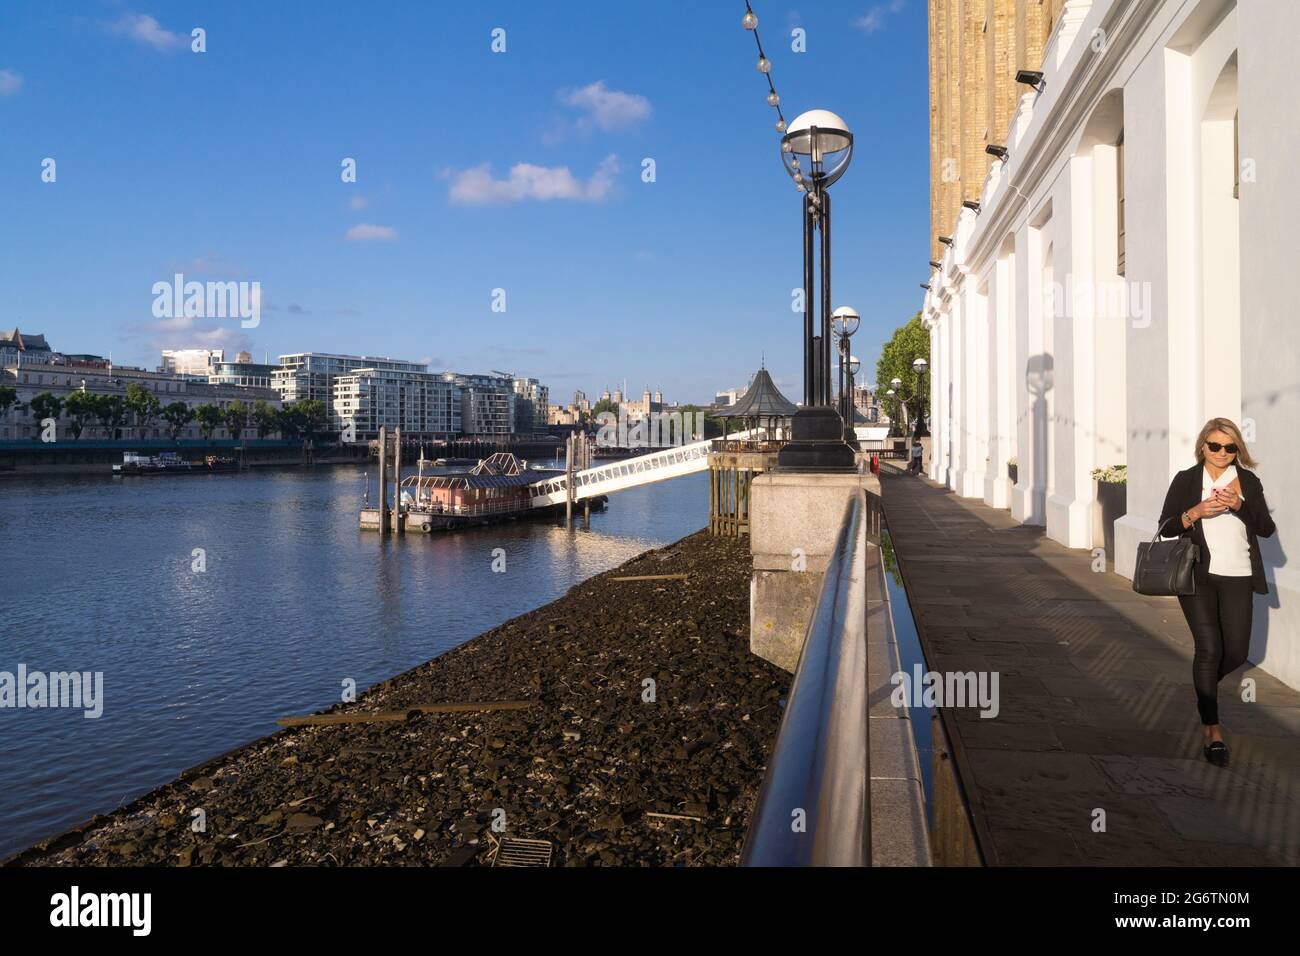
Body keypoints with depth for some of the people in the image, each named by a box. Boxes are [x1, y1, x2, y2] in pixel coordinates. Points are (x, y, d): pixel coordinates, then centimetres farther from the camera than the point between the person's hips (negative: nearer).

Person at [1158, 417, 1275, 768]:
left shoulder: (1248, 482, 7)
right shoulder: (1186, 480, 2)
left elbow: (1267, 529, 2)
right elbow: (1166, 527, 0)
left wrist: (1239, 505, -14)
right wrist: (1196, 512, -17)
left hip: (1237, 577, 3)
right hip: (1197, 575, -2)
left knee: (1236, 651, 5)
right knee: (1209, 648, -9)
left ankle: (1204, 689, 38)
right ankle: (1213, 731, -1)